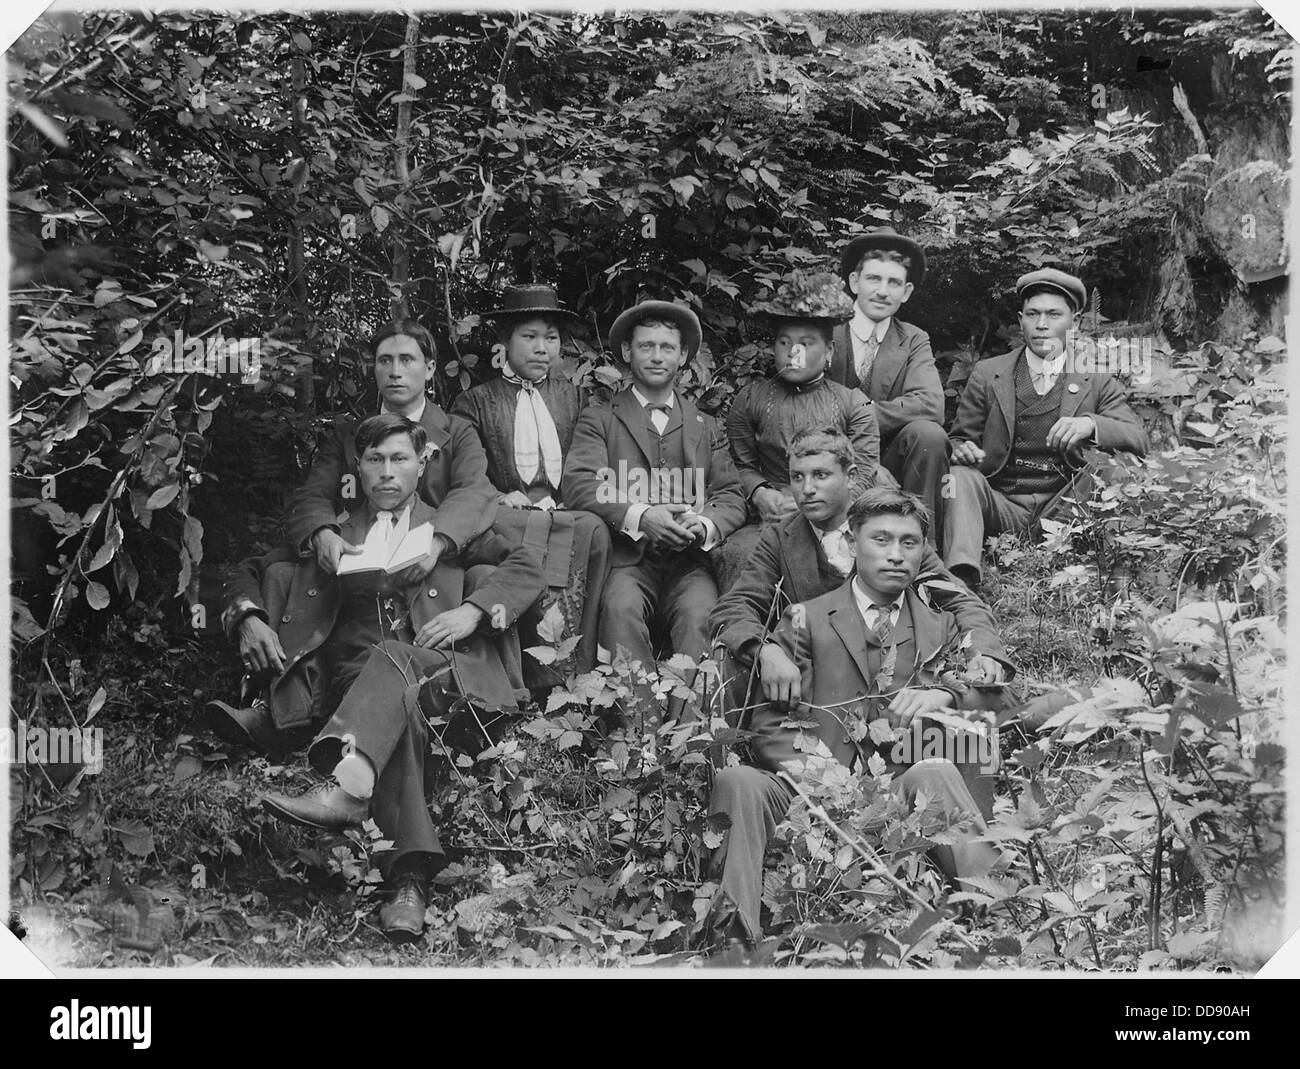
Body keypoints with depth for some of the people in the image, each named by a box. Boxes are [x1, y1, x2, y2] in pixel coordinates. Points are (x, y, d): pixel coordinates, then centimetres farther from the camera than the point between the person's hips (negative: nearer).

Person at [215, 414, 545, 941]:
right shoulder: (331, 533, 26)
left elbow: (527, 566, 11)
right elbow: (249, 574, 25)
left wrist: (471, 612, -7)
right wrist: (248, 618, 1)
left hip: (439, 675, 0)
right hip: (351, 677, 0)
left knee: (392, 657, -36)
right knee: (398, 699, -36)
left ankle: (344, 789, -59)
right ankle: (408, 879, -54)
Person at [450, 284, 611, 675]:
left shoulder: (573, 398, 23)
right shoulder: (475, 403, 14)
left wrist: (552, 501, -6)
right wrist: (501, 500, -14)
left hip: (565, 512, 2)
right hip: (506, 518, -2)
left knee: (595, 530, -34)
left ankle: (581, 669, -32)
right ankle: (553, 677, -33)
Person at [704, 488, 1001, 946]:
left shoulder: (940, 628, 19)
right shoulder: (805, 620, 12)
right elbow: (767, 722, 5)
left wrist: (942, 696, -14)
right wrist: (807, 771, -16)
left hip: (902, 789, 1)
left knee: (933, 774, -33)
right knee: (738, 782, -30)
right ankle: (733, 933, -35)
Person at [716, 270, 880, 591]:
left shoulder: (853, 404, 12)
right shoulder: (750, 400, 15)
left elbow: (862, 475, 4)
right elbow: (741, 464, 13)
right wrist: (760, 494, -10)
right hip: (769, 517, 0)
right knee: (735, 553, -32)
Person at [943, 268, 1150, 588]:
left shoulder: (1097, 380, 9)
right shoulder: (987, 374, 12)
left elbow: (1139, 442, -3)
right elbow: (959, 439, 14)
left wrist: (1090, 424, -24)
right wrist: (962, 451, -13)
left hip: (1063, 510, 0)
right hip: (1001, 506, 1)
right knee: (961, 476, -29)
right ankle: (961, 582, -47)